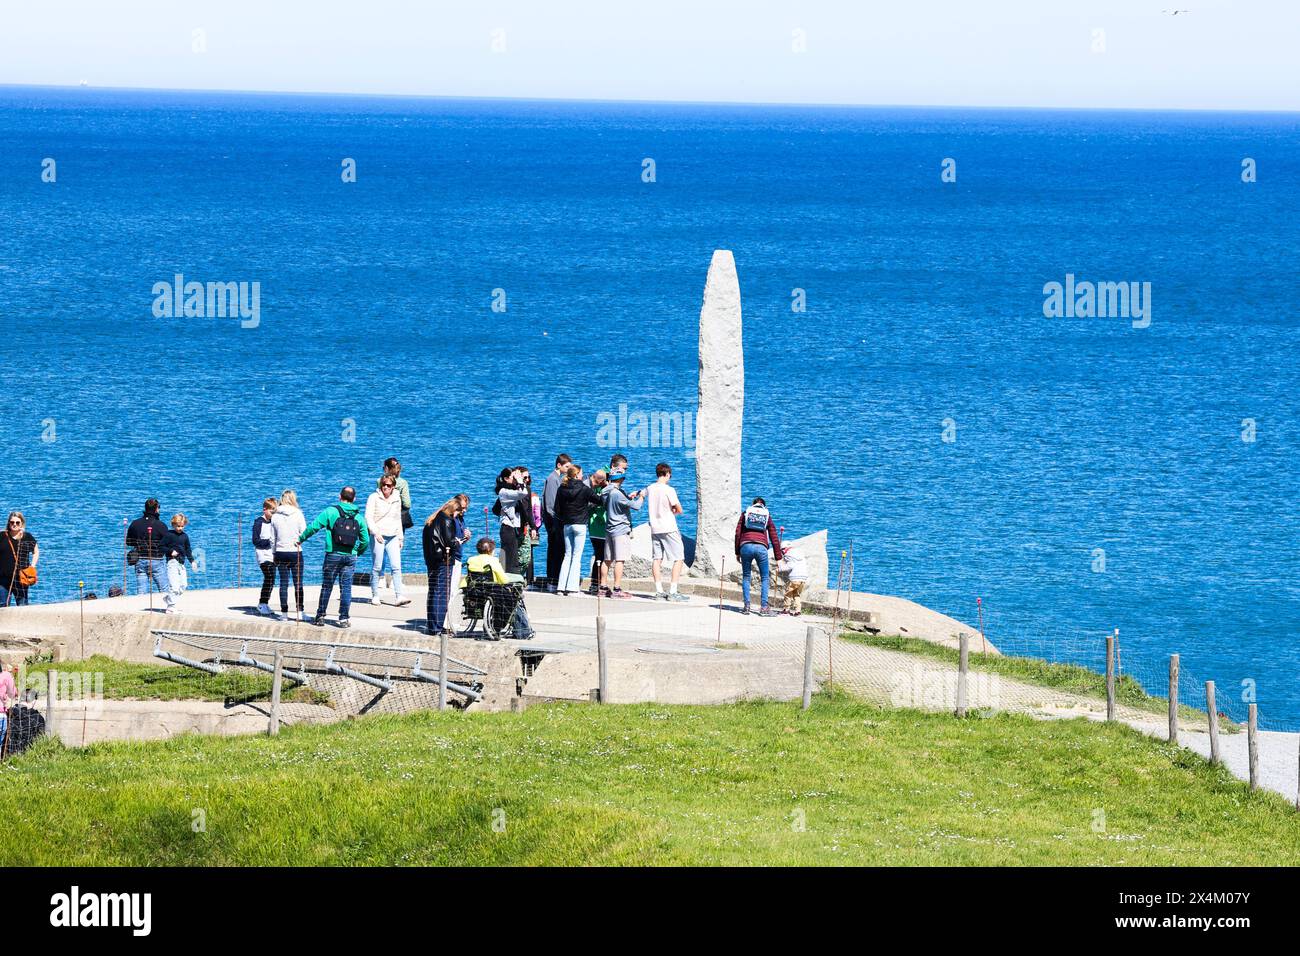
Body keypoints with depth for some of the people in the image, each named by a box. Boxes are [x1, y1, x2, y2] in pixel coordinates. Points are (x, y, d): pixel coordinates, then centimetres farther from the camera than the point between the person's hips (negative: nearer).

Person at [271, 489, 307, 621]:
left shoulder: (275, 516, 2)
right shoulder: (298, 514, -7)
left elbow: (273, 537, 7)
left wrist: (274, 555, 15)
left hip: (281, 552, 2)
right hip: (295, 552, -2)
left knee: (283, 584, 7)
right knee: (298, 584, 3)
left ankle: (284, 613, 7)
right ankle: (299, 613, -1)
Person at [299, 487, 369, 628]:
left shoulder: (330, 512, -4)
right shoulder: (359, 517, 4)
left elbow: (314, 527, -8)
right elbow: (365, 540, 6)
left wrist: (301, 538, 7)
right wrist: (358, 552, 25)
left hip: (333, 555, -2)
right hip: (350, 556, 2)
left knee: (327, 586, 8)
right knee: (346, 587, 6)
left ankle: (320, 617, 12)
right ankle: (344, 618, 3)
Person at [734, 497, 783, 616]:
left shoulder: (745, 513, 19)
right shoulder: (767, 516, 20)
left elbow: (738, 533, 13)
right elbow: (774, 537, 17)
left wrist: (737, 552, 15)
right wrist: (778, 557, 19)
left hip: (746, 546, 0)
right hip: (761, 547, 0)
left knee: (746, 577, 10)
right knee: (765, 578, 5)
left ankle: (746, 606, 2)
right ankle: (764, 607, -5)